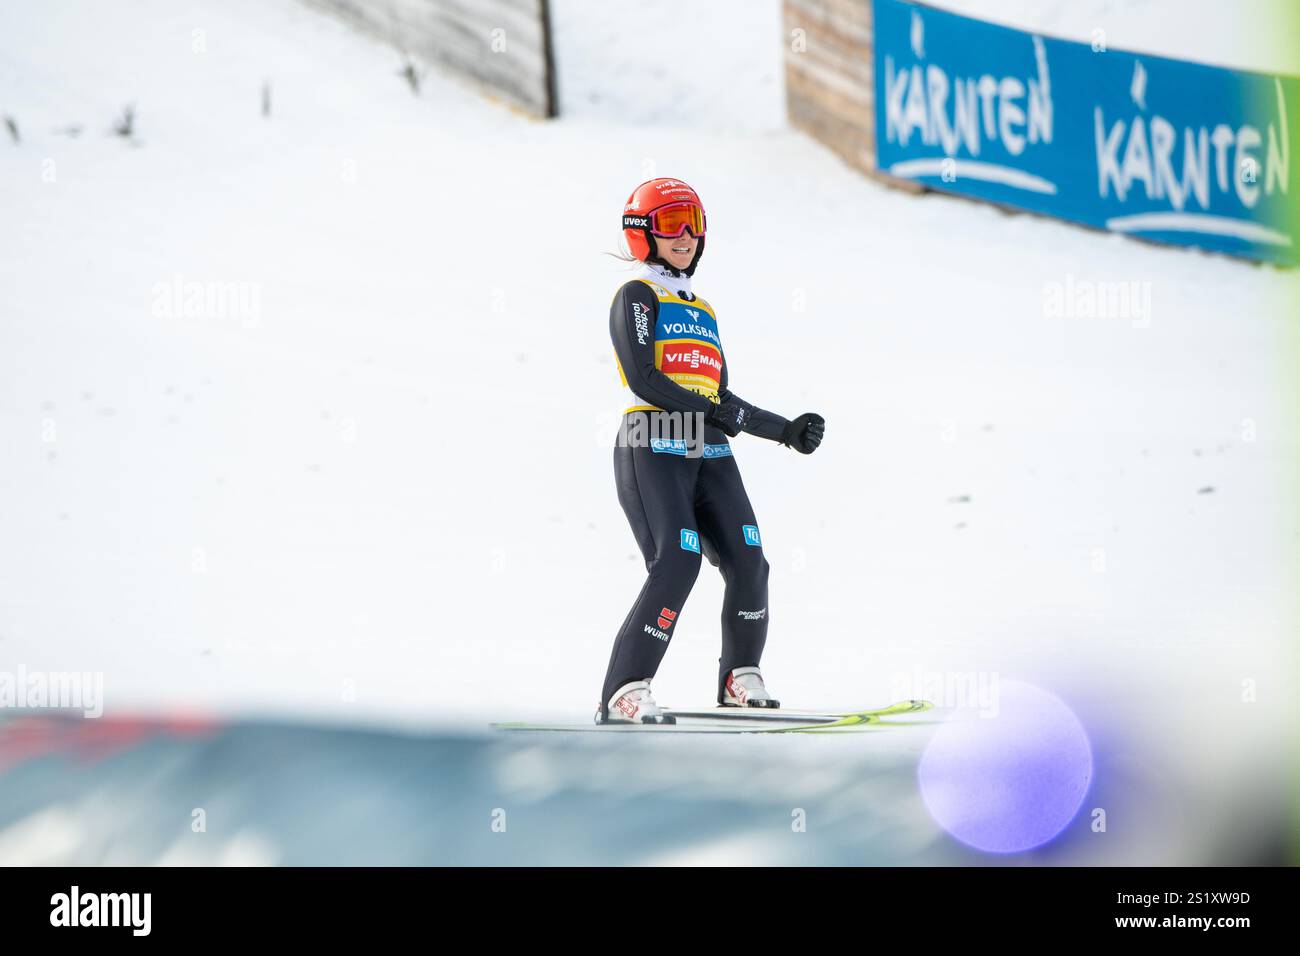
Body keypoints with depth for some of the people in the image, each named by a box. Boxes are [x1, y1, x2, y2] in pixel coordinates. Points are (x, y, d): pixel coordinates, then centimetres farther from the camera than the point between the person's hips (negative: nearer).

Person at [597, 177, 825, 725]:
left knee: (748, 563, -5)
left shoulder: (703, 311, 25)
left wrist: (787, 431, 21)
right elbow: (643, 379, -11)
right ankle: (622, 694, -20)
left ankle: (740, 679, 15)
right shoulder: (637, 297, 2)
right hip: (653, 448, -7)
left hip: (708, 453, 7)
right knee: (677, 563, -22)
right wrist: (712, 412, -17)